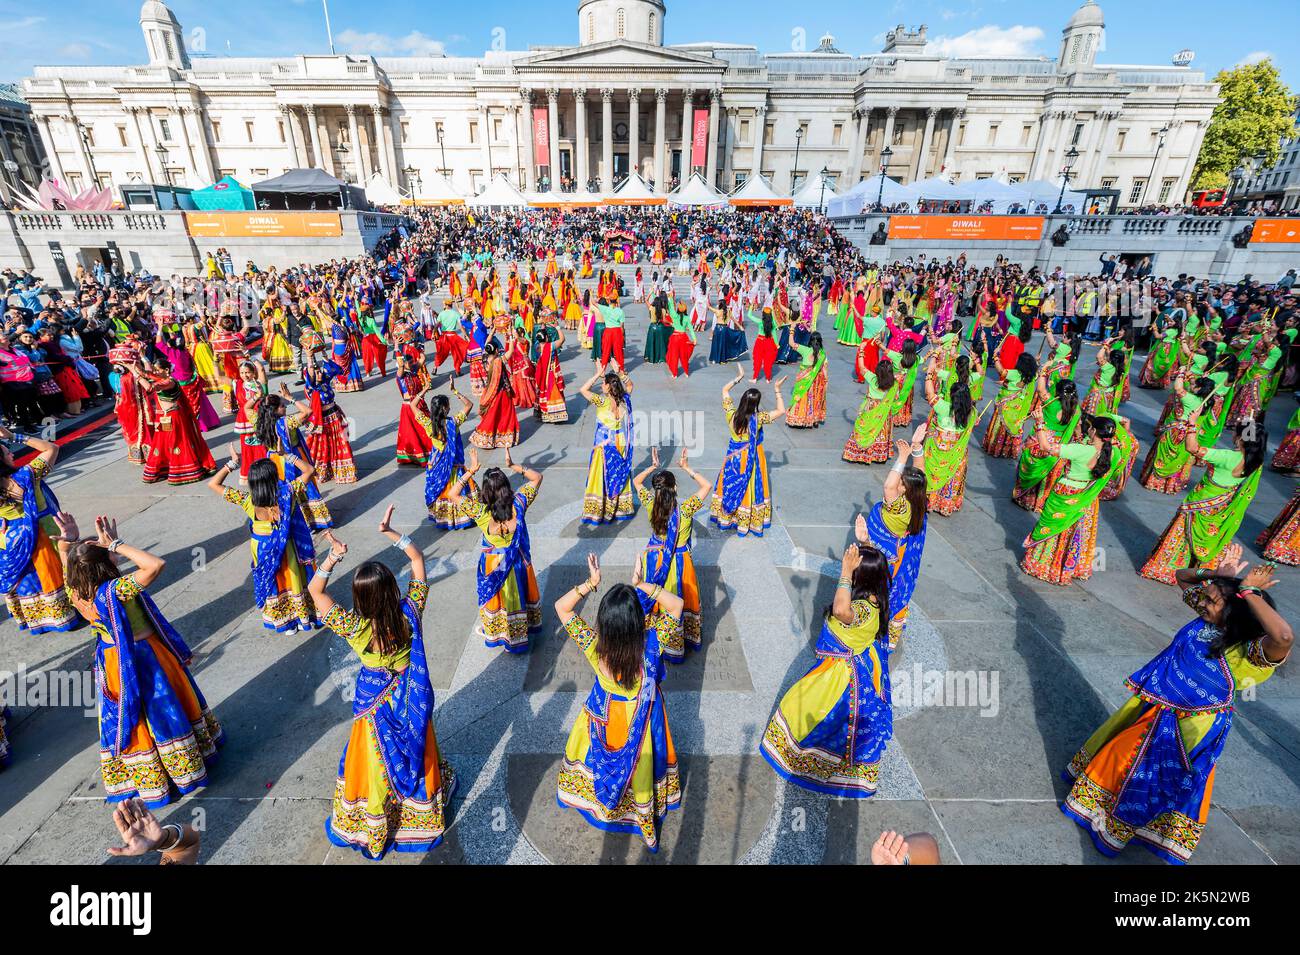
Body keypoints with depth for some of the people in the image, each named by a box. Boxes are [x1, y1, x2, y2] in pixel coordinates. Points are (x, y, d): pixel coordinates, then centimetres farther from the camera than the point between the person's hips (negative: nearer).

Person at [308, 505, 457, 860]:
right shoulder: (410, 611, -28)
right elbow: (417, 558, -19)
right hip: (411, 696, 2)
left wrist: (331, 559, -28)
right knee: (416, 748, 26)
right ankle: (422, 806, 52)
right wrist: (391, 532, -23)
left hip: (376, 701, -2)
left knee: (375, 757, 21)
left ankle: (371, 827, 45)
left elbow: (315, 589, -20)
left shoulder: (354, 627, -30)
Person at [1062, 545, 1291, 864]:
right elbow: (1181, 576, 5)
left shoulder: (1249, 651, -27)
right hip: (1154, 708, 6)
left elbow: (1284, 636, -51)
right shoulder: (1206, 617, -8)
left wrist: (1248, 592, -41)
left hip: (1190, 727, -6)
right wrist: (1215, 574, -14)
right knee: (1122, 756, 23)